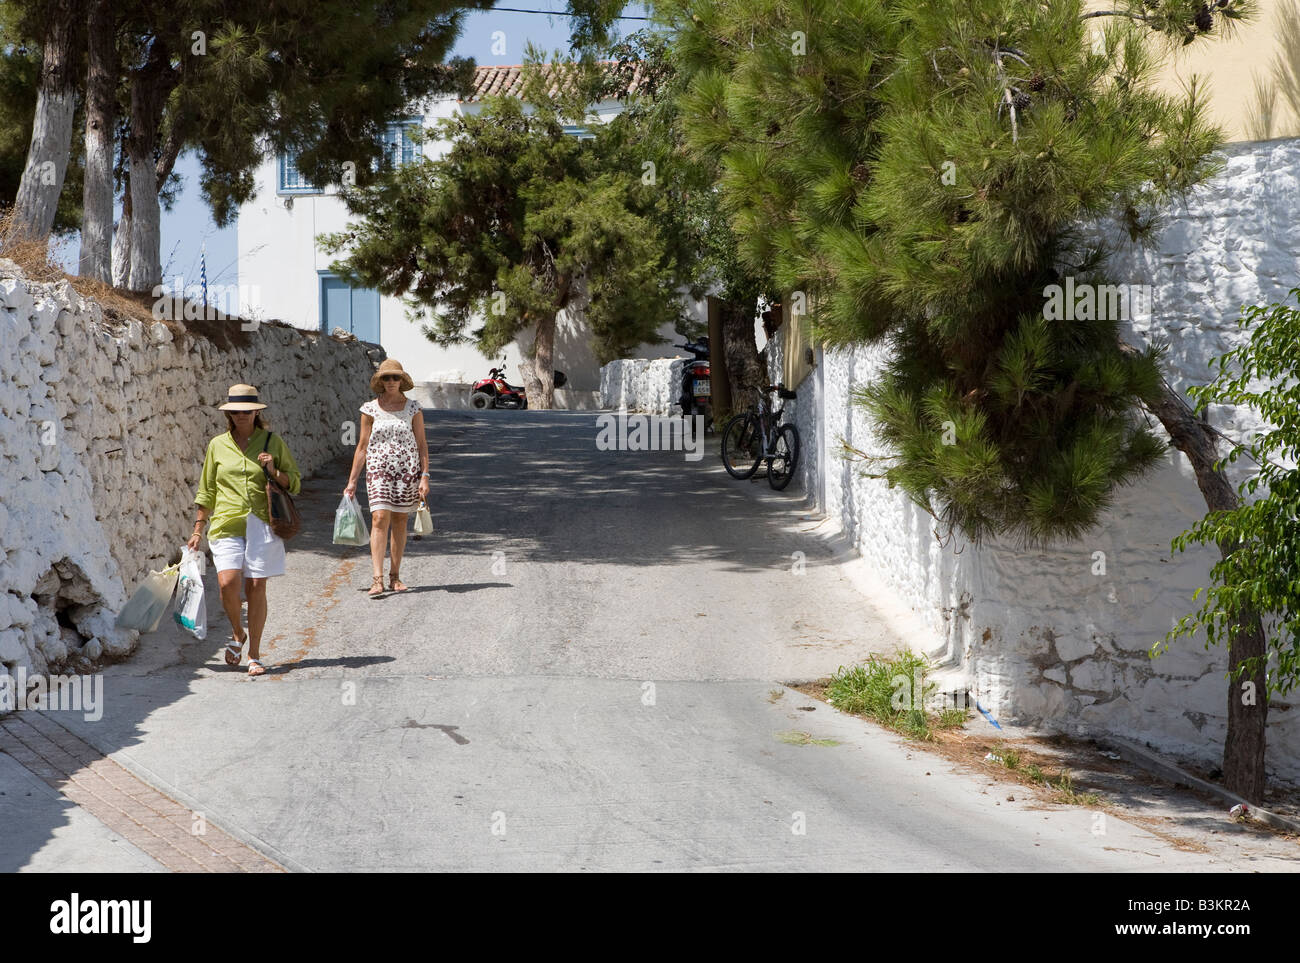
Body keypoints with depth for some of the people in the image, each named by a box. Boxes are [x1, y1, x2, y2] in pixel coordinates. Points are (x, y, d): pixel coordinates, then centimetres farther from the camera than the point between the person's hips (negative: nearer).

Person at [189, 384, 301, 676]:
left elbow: (295, 483, 10)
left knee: (256, 588, -2)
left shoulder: (272, 441, 6)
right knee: (228, 583, -16)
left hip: (262, 524, -1)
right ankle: (237, 634, 13)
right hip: (227, 525, 1)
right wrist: (198, 529, 13)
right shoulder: (217, 445, 9)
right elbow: (207, 491, 15)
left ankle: (254, 654, 10)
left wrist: (274, 471, -9)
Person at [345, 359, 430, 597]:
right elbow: (362, 446, 8)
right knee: (380, 518, -14)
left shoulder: (413, 407, 4)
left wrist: (424, 476, -3)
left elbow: (422, 444, 5)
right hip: (378, 470, -1)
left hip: (407, 470, 1)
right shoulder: (370, 409, 3)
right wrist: (352, 481, 6)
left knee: (399, 522, 6)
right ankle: (377, 579, -18)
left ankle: (394, 576, 16)